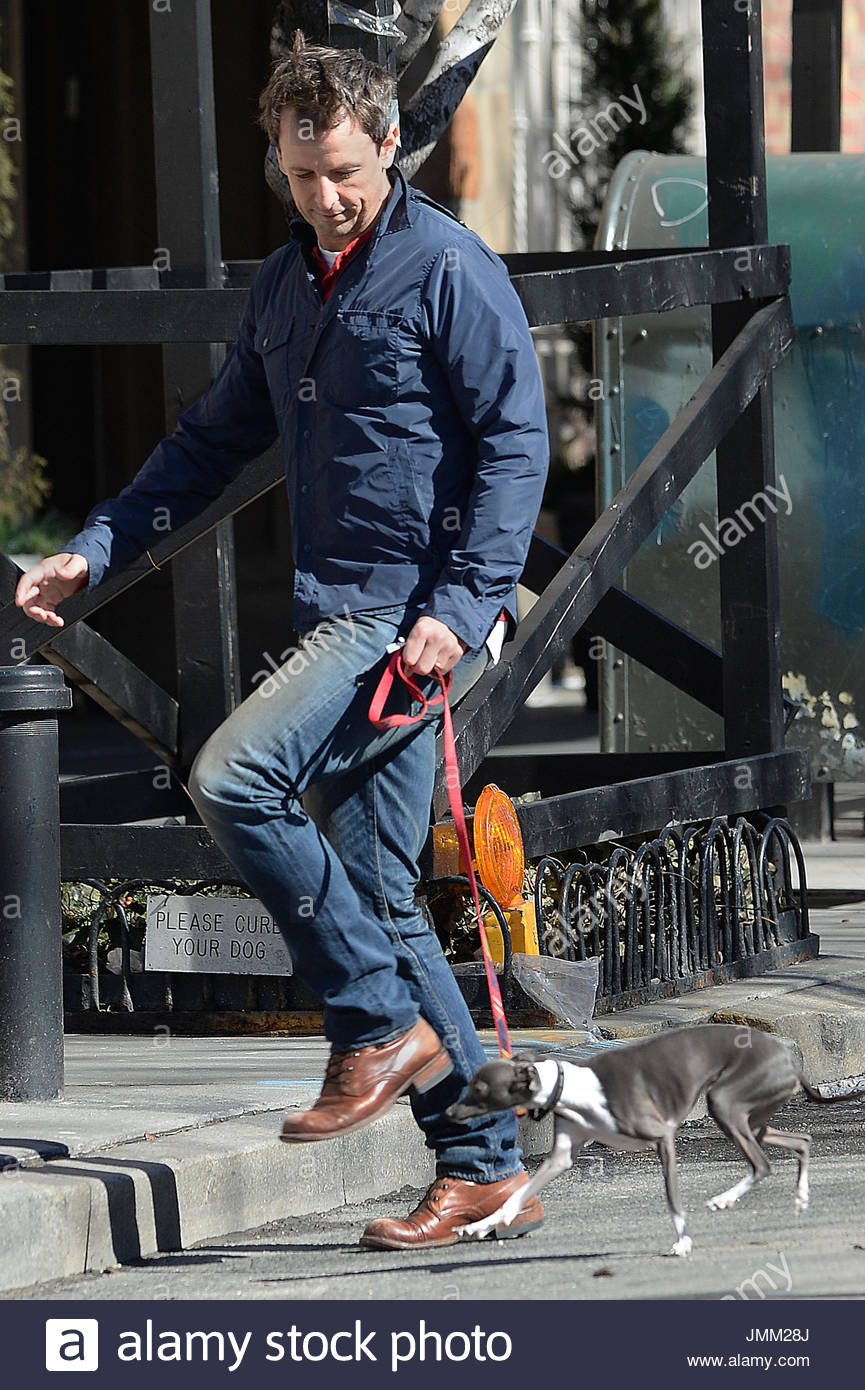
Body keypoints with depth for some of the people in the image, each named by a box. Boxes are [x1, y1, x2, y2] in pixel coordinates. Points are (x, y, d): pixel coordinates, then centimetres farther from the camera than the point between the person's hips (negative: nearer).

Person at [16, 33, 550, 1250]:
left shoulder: (449, 269, -7)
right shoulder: (287, 284, 16)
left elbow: (516, 442, -11)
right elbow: (216, 441, 24)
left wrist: (462, 605, -19)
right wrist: (93, 552, 15)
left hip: (421, 611, -8)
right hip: (345, 617, 8)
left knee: (234, 779, -23)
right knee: (373, 893, 6)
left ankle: (383, 1027, -12)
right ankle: (484, 1166, 10)